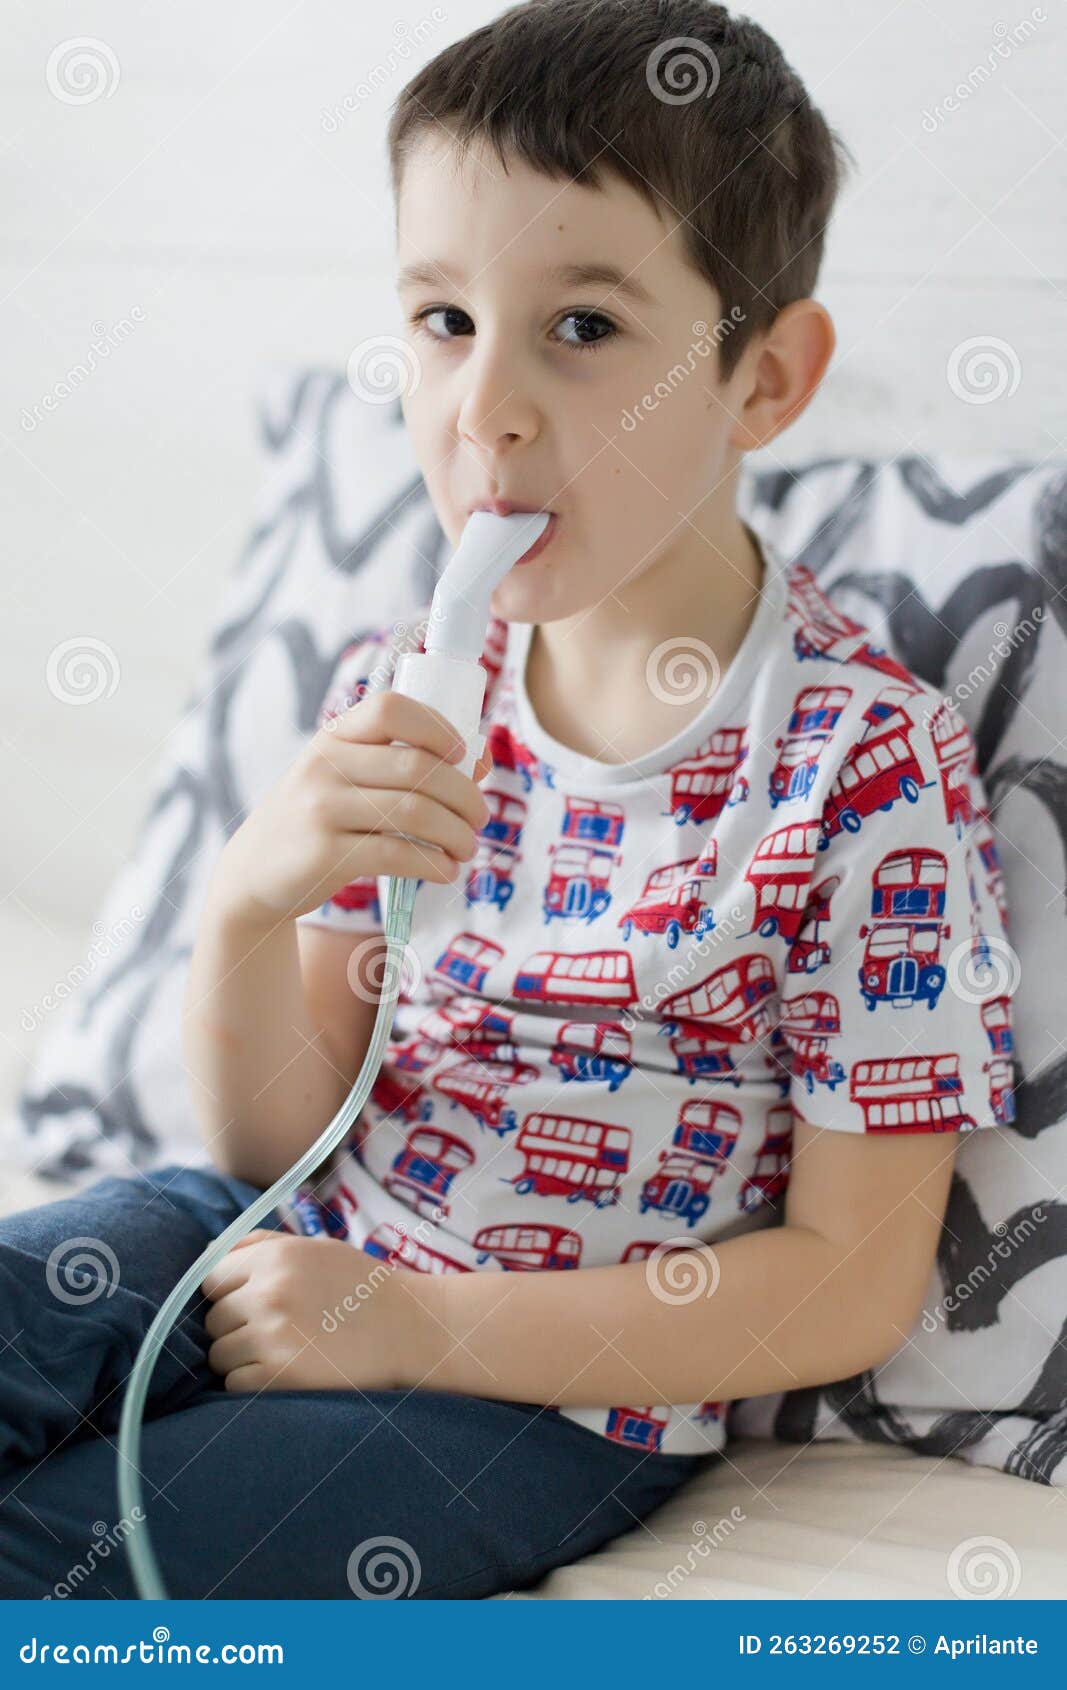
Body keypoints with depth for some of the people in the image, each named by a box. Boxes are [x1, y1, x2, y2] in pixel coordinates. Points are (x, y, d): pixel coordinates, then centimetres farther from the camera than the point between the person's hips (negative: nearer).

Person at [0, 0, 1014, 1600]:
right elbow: (276, 1148, 0)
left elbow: (854, 1285, -15)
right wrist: (250, 910, -23)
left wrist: (409, 1321, -18)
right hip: (301, 1243, 5)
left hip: (560, 1386, -5)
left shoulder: (871, 768, -18)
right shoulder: (395, 689, -1)